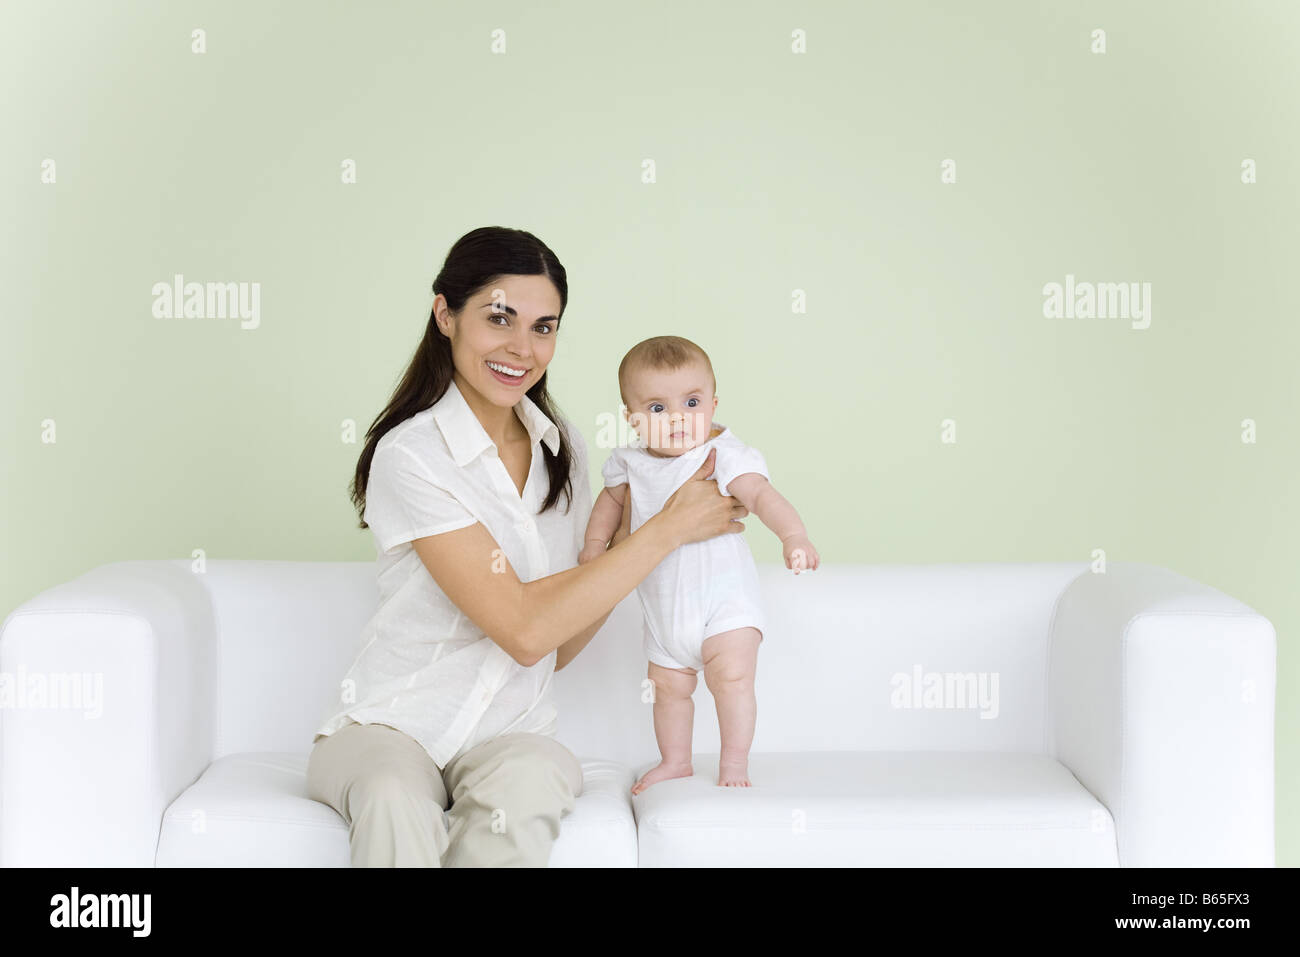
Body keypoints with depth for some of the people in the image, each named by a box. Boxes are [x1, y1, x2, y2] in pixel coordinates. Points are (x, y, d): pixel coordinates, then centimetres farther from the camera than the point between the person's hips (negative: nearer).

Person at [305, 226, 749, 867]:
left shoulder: (563, 450, 7)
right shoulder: (412, 454, -14)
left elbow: (560, 647, 11)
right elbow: (524, 630, -20)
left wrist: (631, 536, 0)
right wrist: (669, 528, -14)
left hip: (512, 734, 5)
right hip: (389, 725, -5)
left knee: (523, 782, -32)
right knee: (395, 797, -40)